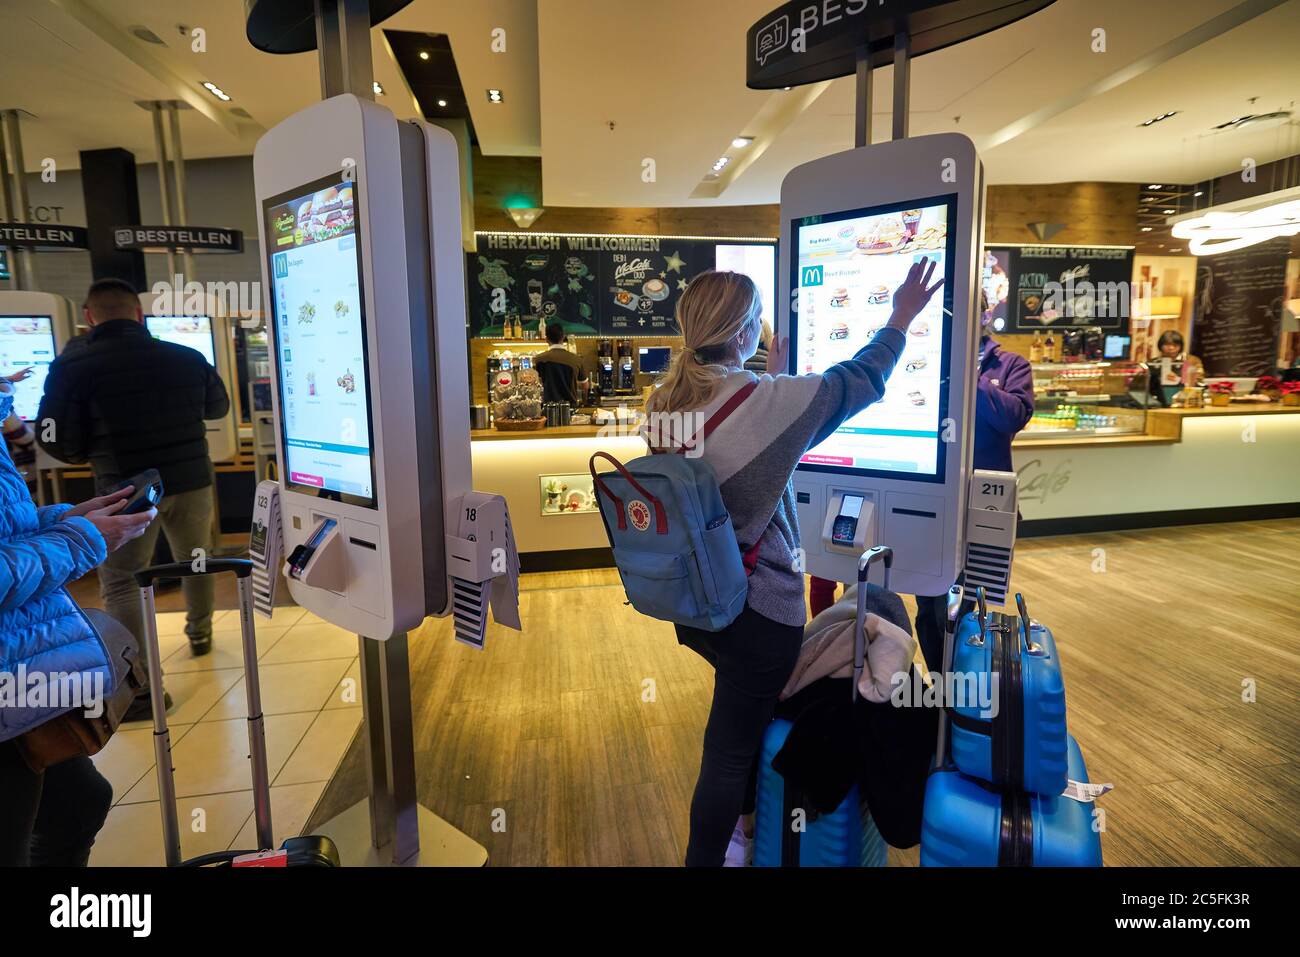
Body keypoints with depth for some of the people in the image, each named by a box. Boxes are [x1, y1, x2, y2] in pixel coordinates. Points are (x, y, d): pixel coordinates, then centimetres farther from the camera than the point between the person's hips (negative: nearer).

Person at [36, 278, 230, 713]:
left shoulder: (72, 366, -11)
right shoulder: (188, 357, 0)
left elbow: (58, 441, -8)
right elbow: (219, 407, 17)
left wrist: (96, 452, 12)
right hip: (192, 480, 4)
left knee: (120, 583, 6)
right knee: (195, 560, 22)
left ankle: (137, 690, 4)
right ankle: (200, 635, 42)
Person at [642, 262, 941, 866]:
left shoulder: (663, 404, -4)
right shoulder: (769, 399, -23)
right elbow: (860, 380, -6)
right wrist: (902, 317, 11)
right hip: (757, 606, -8)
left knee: (749, 709, 30)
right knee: (731, 746, 11)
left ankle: (742, 821, 51)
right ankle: (706, 857, 30)